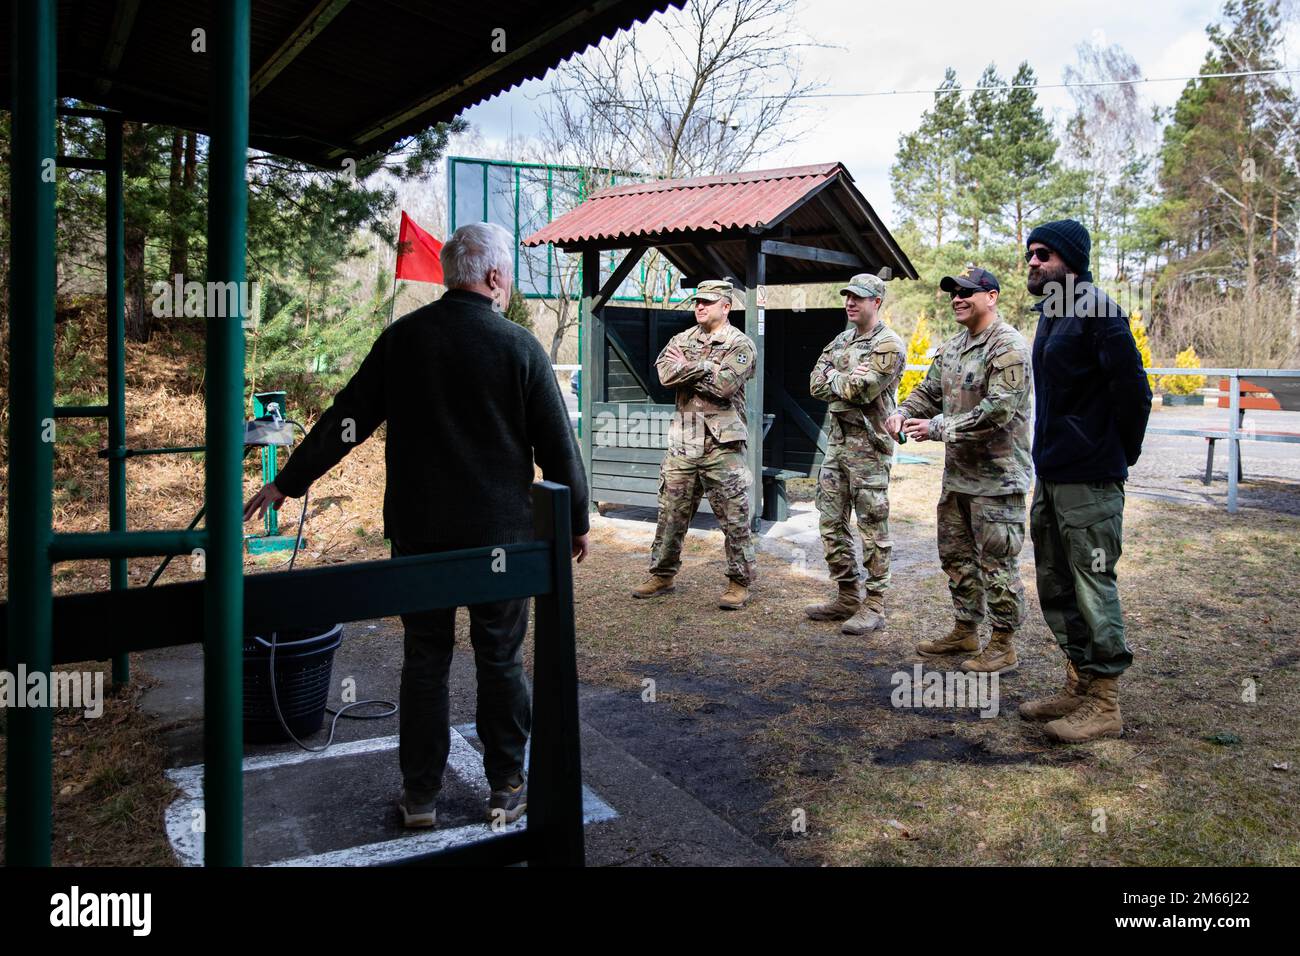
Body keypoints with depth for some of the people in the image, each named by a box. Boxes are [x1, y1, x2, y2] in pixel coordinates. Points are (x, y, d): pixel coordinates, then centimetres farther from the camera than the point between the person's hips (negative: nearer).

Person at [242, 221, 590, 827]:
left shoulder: (401, 338, 1)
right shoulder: (519, 347, -7)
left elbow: (346, 420, 4)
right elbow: (558, 446, -6)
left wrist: (288, 482, 14)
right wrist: (577, 521, 6)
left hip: (417, 529, 3)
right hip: (499, 531, -2)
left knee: (424, 659, 12)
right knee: (500, 659, 9)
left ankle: (420, 795, 21)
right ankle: (507, 788, 20)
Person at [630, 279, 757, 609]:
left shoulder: (740, 344, -2)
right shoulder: (682, 340, 13)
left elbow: (724, 385, -18)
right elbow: (665, 374, -6)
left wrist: (688, 368, -8)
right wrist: (705, 367, -13)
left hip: (722, 442, -5)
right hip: (683, 441, 5)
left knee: (734, 518, 1)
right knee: (670, 512, 11)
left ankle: (740, 583, 12)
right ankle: (662, 575, 24)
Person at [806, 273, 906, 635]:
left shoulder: (889, 345, -9)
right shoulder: (840, 341, 16)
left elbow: (862, 390, -21)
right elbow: (816, 384, 6)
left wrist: (834, 379, -4)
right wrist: (847, 379, -9)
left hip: (868, 445, -8)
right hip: (837, 440, 8)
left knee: (872, 528, -3)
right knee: (831, 522, 11)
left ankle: (874, 607, 3)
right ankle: (847, 597, 22)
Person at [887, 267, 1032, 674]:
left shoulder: (1008, 346, -15)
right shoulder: (952, 347, 13)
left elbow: (998, 409, -24)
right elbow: (929, 391, 18)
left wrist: (937, 427, -22)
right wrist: (903, 412, -3)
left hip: (996, 477, -9)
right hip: (957, 473, 9)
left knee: (997, 563, -1)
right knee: (956, 554, 17)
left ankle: (1003, 644, 12)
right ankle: (966, 630, 31)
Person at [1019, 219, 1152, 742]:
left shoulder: (1094, 308, -14)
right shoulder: (1050, 313, 15)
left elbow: (1132, 385, -16)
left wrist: (1122, 452, -6)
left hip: (1089, 479, -10)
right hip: (1051, 473, 10)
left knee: (1093, 586, -3)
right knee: (1057, 585, 15)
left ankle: (1104, 704, 8)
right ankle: (1078, 686, 28)